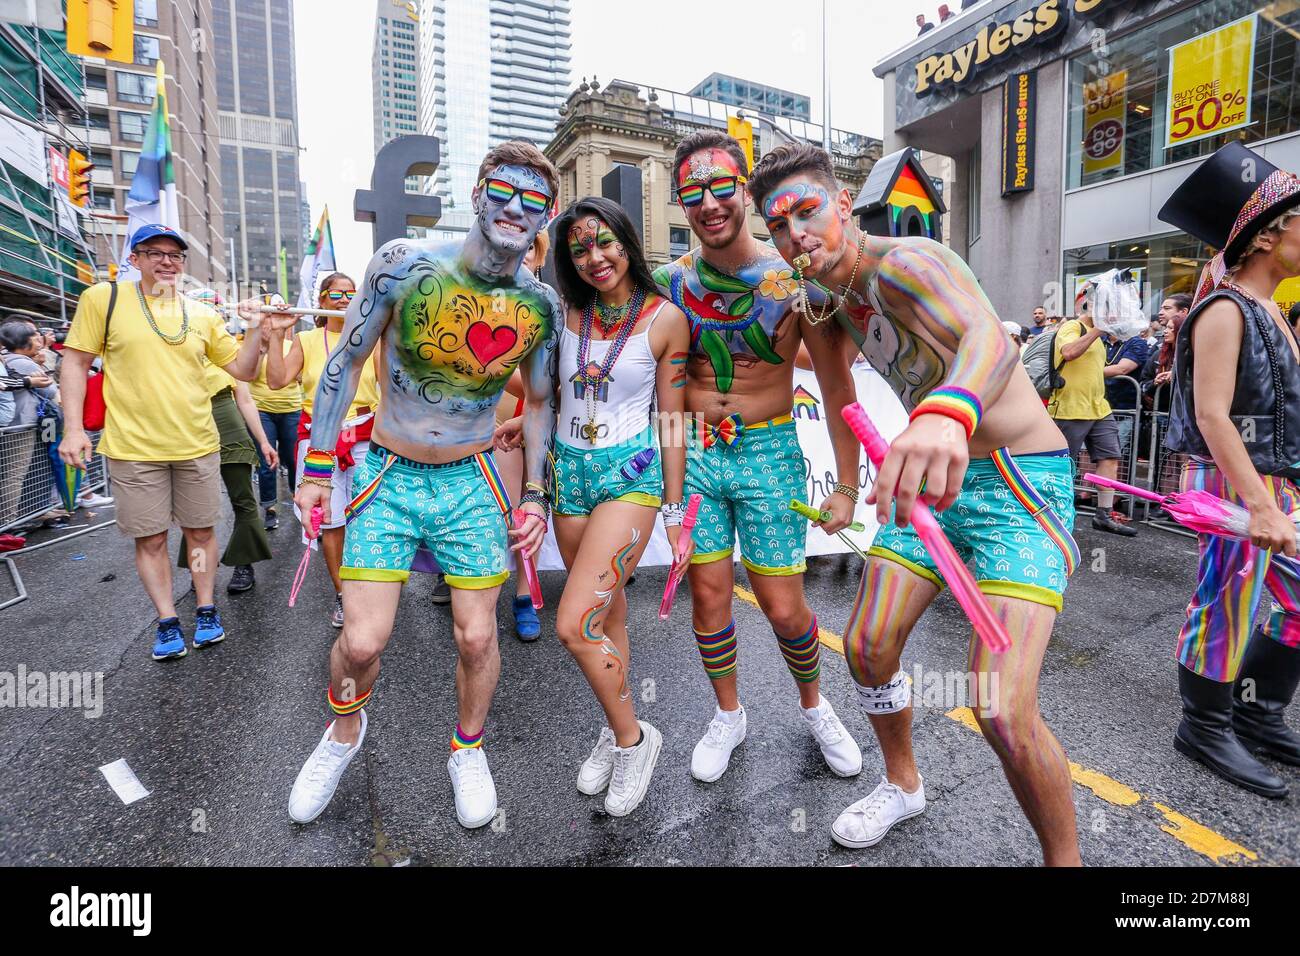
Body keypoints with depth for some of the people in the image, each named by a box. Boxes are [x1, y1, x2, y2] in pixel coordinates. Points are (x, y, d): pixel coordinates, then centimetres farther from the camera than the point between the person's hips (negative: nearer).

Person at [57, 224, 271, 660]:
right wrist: (73, 427, -7)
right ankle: (167, 621, 20)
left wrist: (258, 330, -9)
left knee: (200, 531, 11)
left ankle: (206, 610, 26)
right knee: (150, 539, 7)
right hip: (133, 448, -2)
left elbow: (242, 369, 7)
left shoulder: (202, 314, 6)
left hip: (197, 446, 2)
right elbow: (75, 362, 0)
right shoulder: (103, 298, -1)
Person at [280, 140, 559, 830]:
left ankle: (468, 748, 35)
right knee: (362, 642, -4)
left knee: (476, 638, 5)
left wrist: (534, 494, 3)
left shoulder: (541, 306, -4)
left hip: (472, 486, 2)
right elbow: (346, 359, -3)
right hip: (386, 478, -1)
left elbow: (539, 402, 8)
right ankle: (345, 731, 32)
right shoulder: (405, 263, -11)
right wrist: (318, 468, -3)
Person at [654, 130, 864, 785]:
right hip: (693, 452, 2)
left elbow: (837, 390, -4)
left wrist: (847, 487, -5)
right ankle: (728, 715, 33)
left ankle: (813, 707, 34)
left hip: (768, 452, -2)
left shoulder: (794, 281, -9)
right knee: (709, 597, 7)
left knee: (783, 608, 3)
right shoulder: (670, 282, -1)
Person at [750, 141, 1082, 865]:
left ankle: (1066, 857, 12)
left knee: (1004, 711, -19)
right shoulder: (843, 296, 7)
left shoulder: (905, 263, -21)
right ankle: (903, 786, 35)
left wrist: (948, 414, -63)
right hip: (932, 477, 8)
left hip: (1019, 479, -8)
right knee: (867, 645, 8)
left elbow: (988, 337, -43)